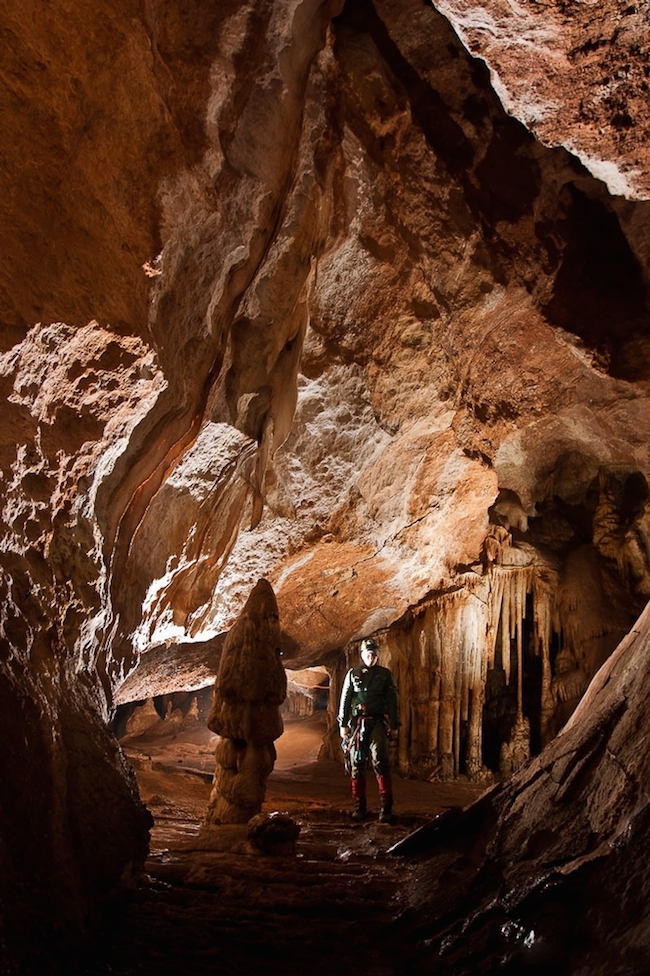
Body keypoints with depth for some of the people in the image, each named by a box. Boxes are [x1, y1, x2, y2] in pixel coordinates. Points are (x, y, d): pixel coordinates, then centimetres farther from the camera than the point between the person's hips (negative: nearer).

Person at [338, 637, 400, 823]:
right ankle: (359, 808, 12)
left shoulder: (386, 675, 8)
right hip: (356, 724, 2)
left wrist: (394, 726, 1)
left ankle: (386, 809, -10)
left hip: (378, 724, -2)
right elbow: (344, 700, 10)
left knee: (381, 765, -13)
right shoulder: (353, 674, 10)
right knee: (356, 767, 3)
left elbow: (393, 702, 7)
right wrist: (343, 725, 4)